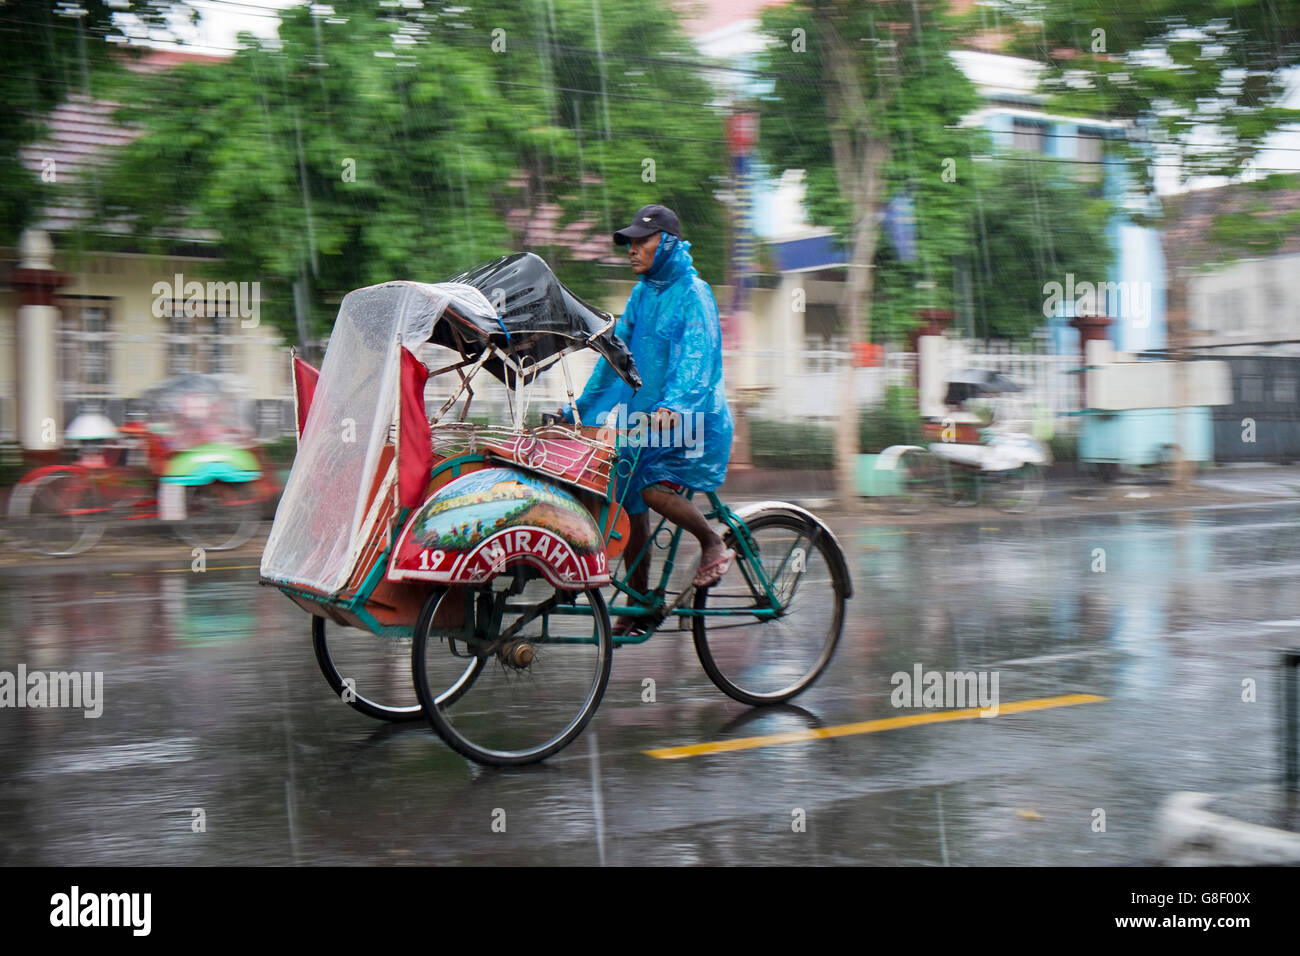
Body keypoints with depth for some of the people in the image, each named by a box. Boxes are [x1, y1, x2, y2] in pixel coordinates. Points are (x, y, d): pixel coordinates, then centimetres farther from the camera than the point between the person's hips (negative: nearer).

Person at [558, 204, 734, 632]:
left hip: (689, 417, -7)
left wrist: (674, 405, -42)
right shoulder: (642, 293, 12)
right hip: (641, 414, 7)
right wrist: (581, 406, 17)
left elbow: (695, 356, -26)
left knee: (655, 489, -26)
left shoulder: (693, 293, -12)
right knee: (629, 505, 4)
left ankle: (714, 545, 0)